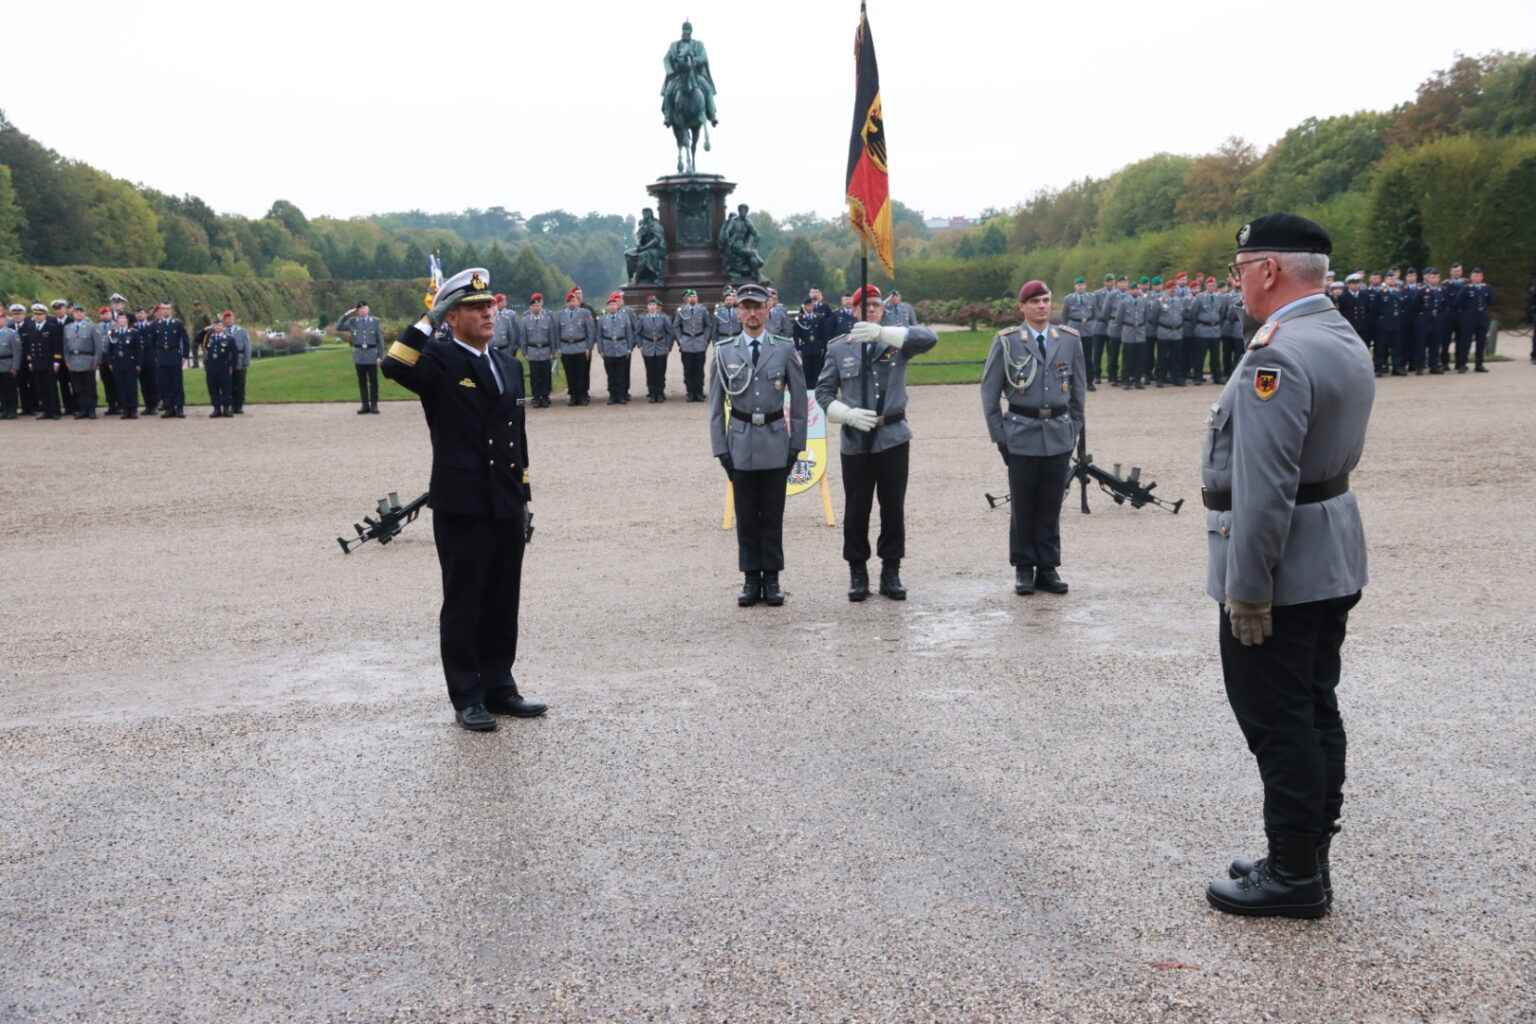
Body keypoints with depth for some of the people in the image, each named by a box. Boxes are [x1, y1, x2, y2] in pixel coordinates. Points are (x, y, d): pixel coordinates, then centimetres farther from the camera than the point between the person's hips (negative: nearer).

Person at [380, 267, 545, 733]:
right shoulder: (439, 361, -5)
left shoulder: (508, 365, 15)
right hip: (461, 507, -6)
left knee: (504, 603, 12)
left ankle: (499, 687, 24)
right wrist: (428, 321, -20)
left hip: (507, 507, 6)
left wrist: (525, 499, 17)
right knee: (464, 605, 3)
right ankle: (467, 698, 12)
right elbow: (394, 366, -29)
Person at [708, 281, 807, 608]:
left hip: (775, 442, 0)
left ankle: (771, 579, 13)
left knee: (772, 515, 5)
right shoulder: (724, 351, 2)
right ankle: (751, 578, 14)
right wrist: (720, 447, 0)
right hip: (741, 443, 1)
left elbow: (799, 399, 4)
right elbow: (716, 404, 5)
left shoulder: (784, 349, 1)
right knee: (746, 515, 5)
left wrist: (797, 443, 0)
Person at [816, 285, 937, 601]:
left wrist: (883, 332, -28)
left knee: (893, 507, 6)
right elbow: (823, 392, 6)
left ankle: (891, 572, 17)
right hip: (855, 441, 0)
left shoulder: (896, 342, 4)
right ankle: (858, 573, 16)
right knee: (856, 510, 5)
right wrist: (848, 414, -12)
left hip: (893, 437, 0)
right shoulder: (839, 349, 5)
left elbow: (929, 338, -16)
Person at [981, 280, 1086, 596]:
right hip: (1022, 435, -2)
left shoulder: (1070, 340, 7)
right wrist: (999, 435, -1)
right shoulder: (1007, 342, 0)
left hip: (1059, 435, 2)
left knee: (1051, 507, 5)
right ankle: (1023, 569, 13)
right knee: (1023, 507, 3)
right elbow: (989, 391, 3)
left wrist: (1073, 429, 9)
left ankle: (1048, 568, 14)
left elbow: (1079, 389, 15)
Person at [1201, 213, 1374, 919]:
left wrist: (1247, 589, -21)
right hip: (1333, 563, 10)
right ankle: (1307, 860, 26)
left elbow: (1264, 488, -26)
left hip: (1280, 569, -10)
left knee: (1278, 723, -1)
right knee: (1315, 711, 15)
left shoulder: (1277, 356, -22)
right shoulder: (1343, 339, 11)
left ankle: (1294, 875, 9)